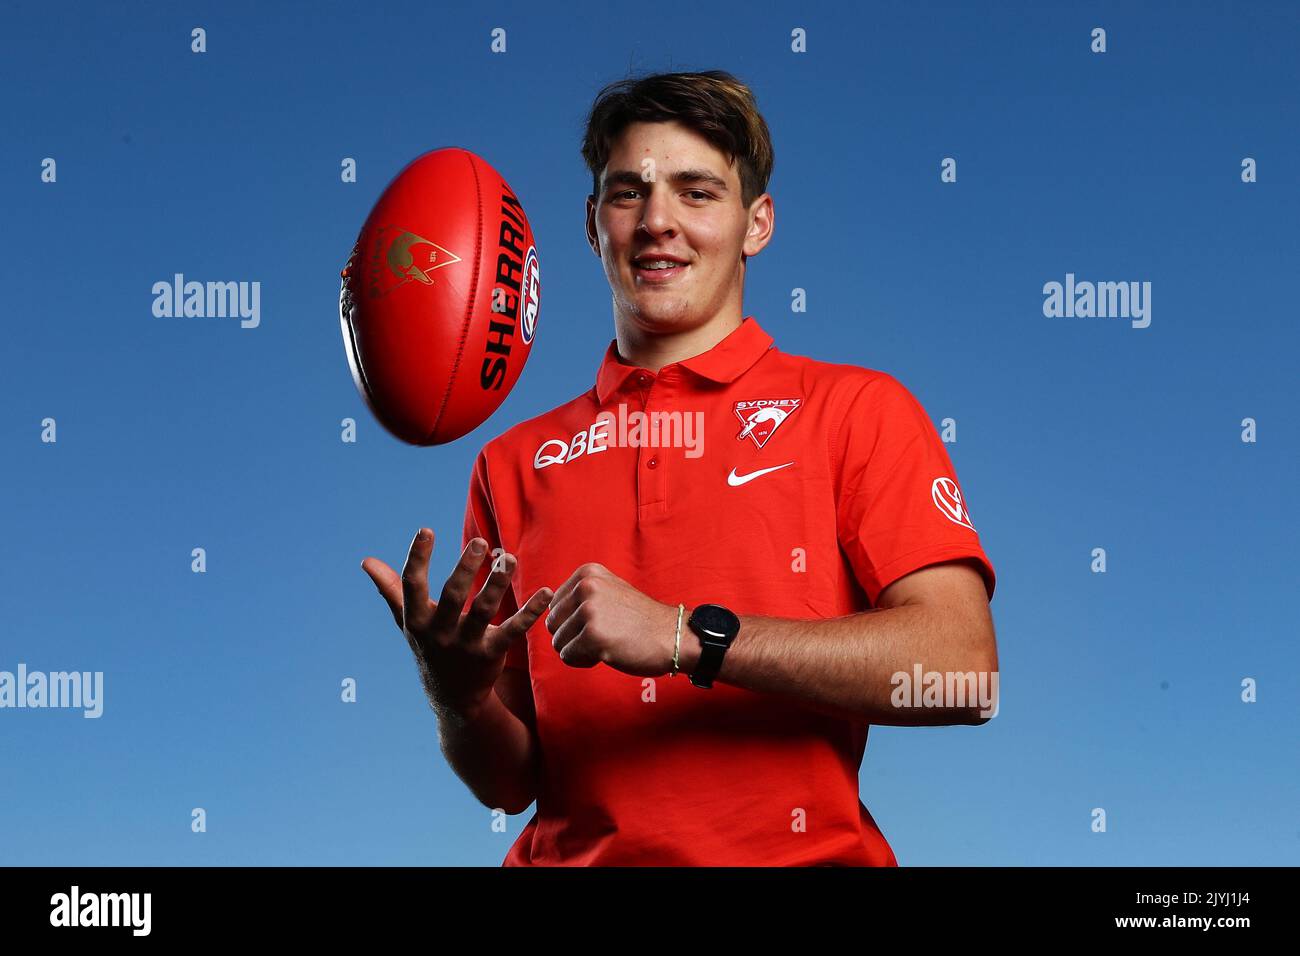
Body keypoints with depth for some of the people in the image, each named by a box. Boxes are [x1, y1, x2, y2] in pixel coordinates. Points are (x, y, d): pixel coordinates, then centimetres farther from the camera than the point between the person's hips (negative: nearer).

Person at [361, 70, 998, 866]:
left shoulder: (859, 410, 4)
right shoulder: (513, 463, 12)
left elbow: (961, 665, -10)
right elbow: (510, 783, 14)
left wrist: (689, 637, -14)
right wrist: (458, 696, -7)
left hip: (804, 853, -2)